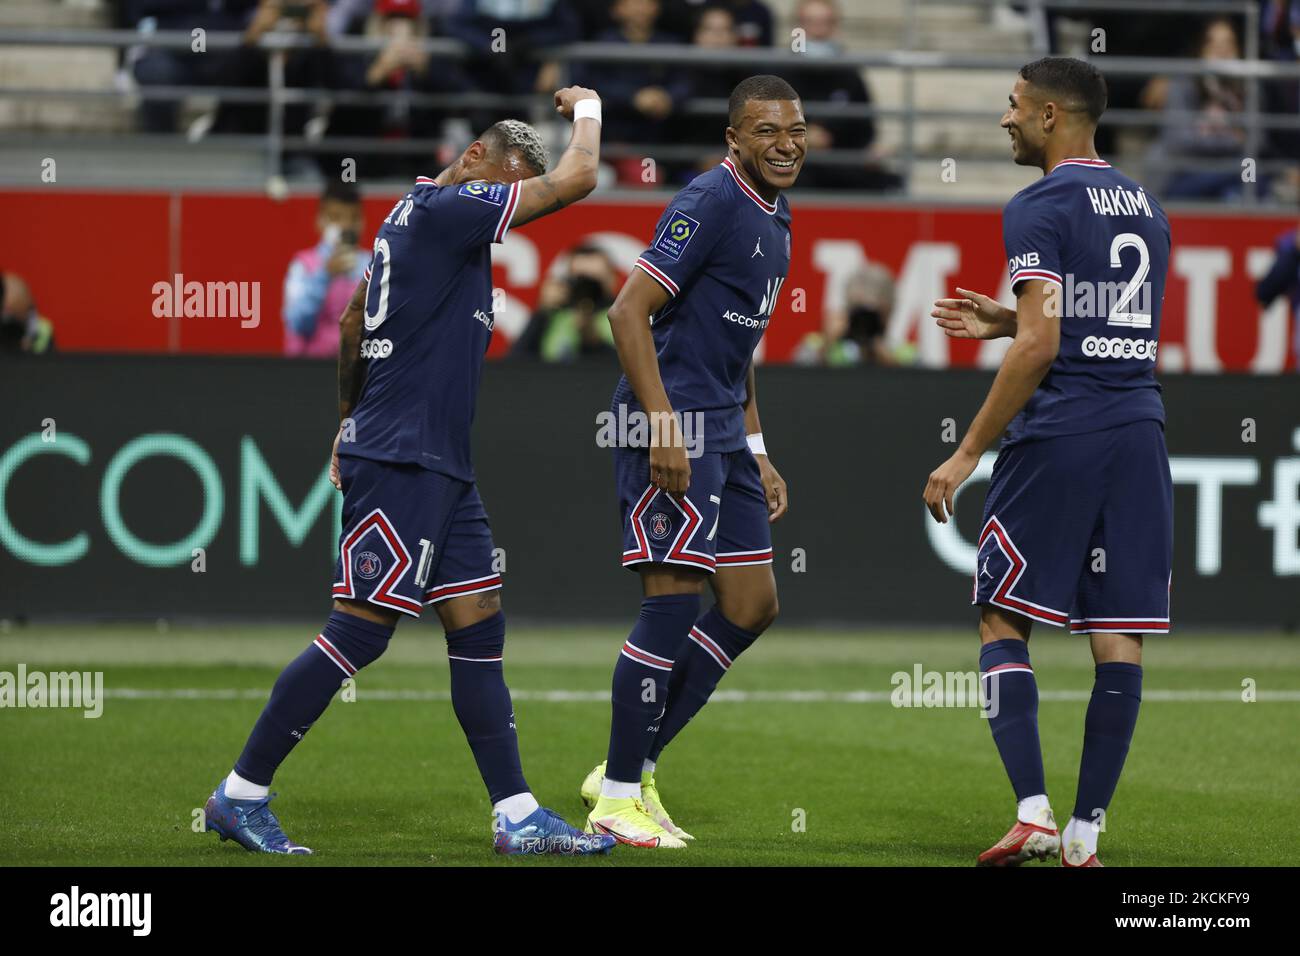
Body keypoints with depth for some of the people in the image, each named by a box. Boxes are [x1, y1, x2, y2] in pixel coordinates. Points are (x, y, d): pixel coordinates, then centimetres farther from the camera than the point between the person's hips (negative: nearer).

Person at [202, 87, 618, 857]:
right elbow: (576, 180, -14)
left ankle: (517, 816, 7)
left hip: (441, 467, 10)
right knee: (360, 633, -8)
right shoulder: (446, 210, -14)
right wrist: (587, 110, 5)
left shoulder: (413, 215, 16)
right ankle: (242, 796, -2)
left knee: (479, 627, 7)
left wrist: (351, 422, 34)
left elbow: (353, 323, 26)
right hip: (402, 463, -10)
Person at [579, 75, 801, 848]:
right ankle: (617, 797, -3)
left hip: (723, 433, 10)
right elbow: (630, 313, -19)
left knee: (752, 607, 8)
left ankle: (633, 768, 15)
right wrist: (664, 429, -23)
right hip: (672, 425, -10)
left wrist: (757, 455, 21)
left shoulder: (774, 218, 16)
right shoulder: (711, 203, -13)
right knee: (675, 602, -10)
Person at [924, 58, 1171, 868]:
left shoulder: (1040, 208, -8)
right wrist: (1006, 322, 26)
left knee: (1004, 624, 4)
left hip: (1057, 437, -6)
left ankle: (1034, 814, -8)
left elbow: (1041, 347, -16)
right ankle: (1086, 833, 4)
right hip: (1139, 436, 6)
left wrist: (969, 452, -12)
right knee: (1120, 639, 4)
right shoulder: (1145, 209, 16)